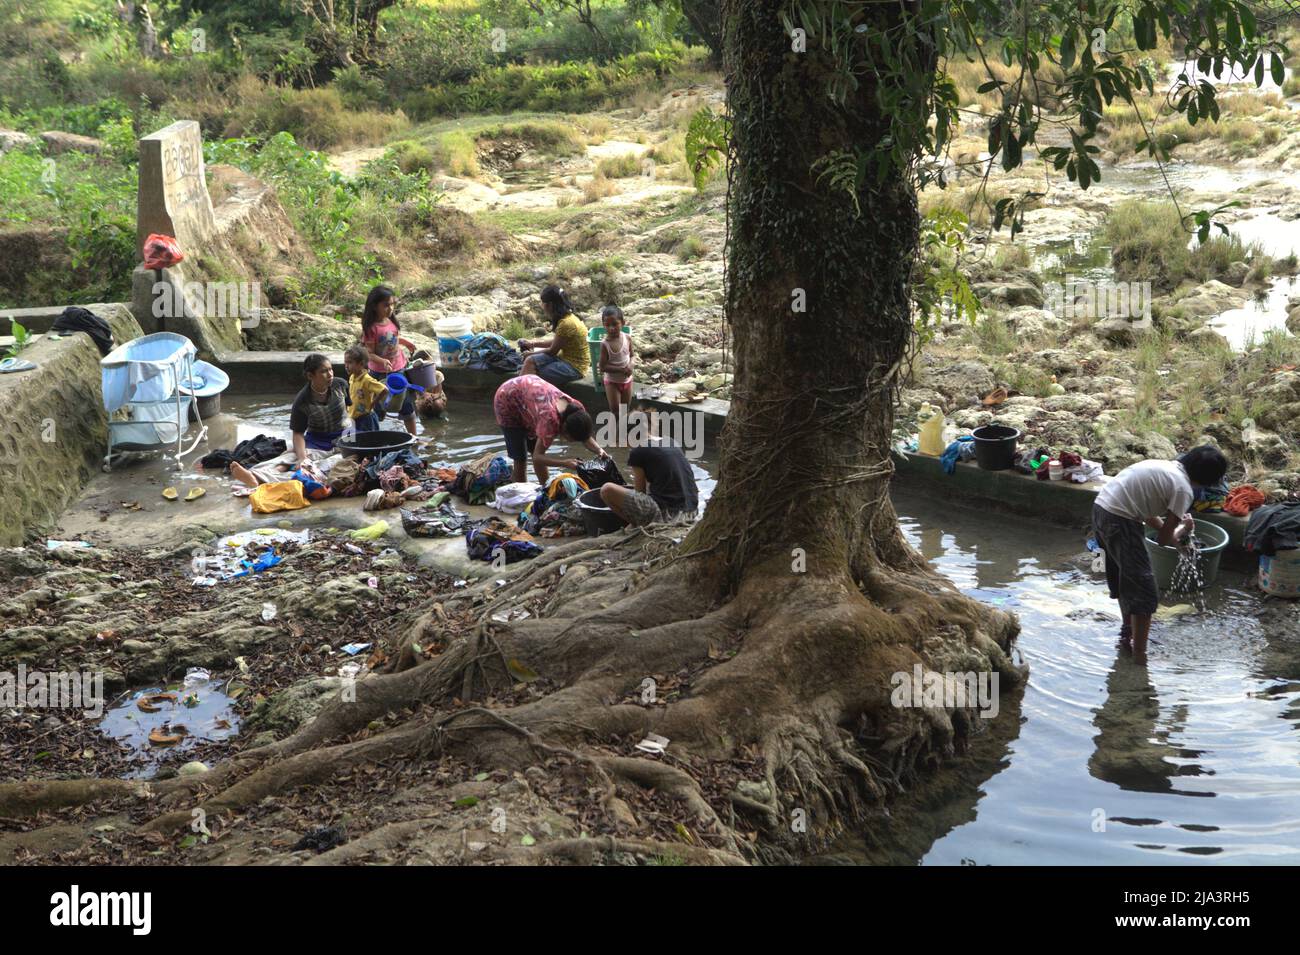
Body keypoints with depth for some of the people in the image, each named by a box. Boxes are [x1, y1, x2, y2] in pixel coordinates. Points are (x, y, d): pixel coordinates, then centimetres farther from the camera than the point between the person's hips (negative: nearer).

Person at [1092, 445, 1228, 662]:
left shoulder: (1167, 467, 16)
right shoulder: (1184, 489, -10)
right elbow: (1164, 539, -5)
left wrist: (1173, 527, 25)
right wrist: (1183, 528, 13)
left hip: (1100, 509, 9)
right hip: (1120, 521, -9)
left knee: (1123, 579, 27)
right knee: (1144, 590, -1)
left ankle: (1128, 633, 44)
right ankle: (1139, 656, 1)